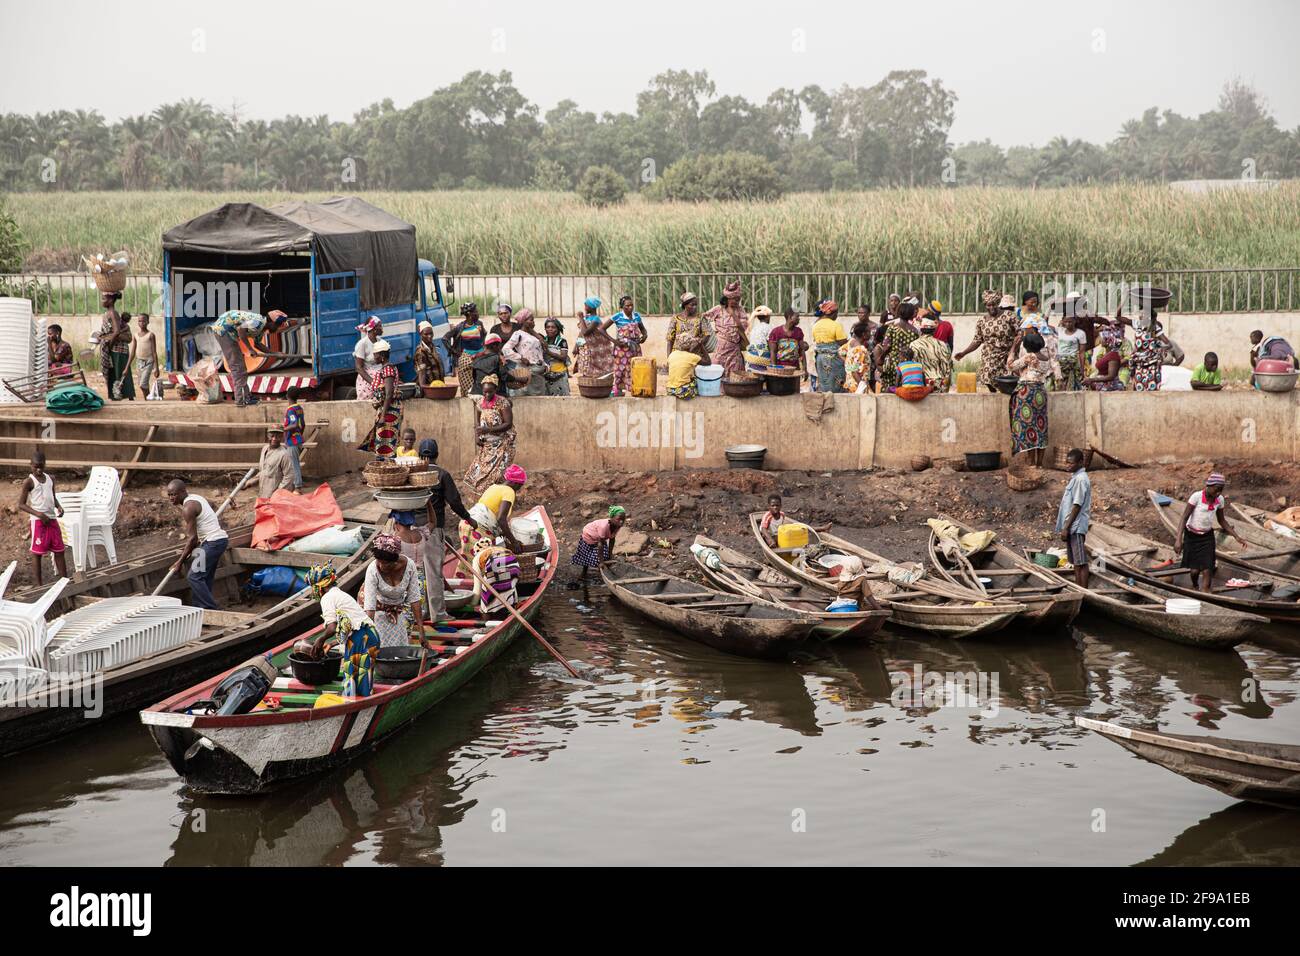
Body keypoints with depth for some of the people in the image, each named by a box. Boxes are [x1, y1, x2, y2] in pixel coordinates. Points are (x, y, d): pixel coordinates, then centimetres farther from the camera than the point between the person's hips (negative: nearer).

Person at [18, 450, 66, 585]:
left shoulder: (50, 478, 9)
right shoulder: (29, 481, -8)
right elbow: (21, 504, -9)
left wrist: (58, 506, 0)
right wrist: (39, 514, -19)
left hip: (52, 519, 6)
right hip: (38, 521, -6)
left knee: (59, 551, 9)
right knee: (37, 553, 0)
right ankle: (38, 585, 5)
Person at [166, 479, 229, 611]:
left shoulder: (188, 508, -15)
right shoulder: (196, 498, 15)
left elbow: (192, 538, -16)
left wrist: (180, 561, -10)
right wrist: (193, 545, 20)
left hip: (213, 542, -10)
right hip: (220, 539, 10)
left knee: (194, 577, -9)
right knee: (205, 578, 13)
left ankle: (213, 610, -11)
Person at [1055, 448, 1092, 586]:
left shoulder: (1081, 479, -15)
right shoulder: (1075, 478, 15)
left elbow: (1077, 506, -19)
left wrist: (1066, 527, -19)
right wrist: (1065, 527, 19)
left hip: (1076, 527, -10)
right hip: (1072, 527, 10)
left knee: (1081, 562, -7)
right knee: (1075, 562, 13)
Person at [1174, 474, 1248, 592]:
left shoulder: (1220, 500, -6)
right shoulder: (1197, 497, -20)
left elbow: (1222, 520, 9)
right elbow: (1185, 517, -20)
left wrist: (1237, 537, 5)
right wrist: (1178, 539, -30)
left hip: (1207, 537, 3)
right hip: (1192, 536, -3)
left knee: (1207, 570, -8)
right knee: (1194, 570, -1)